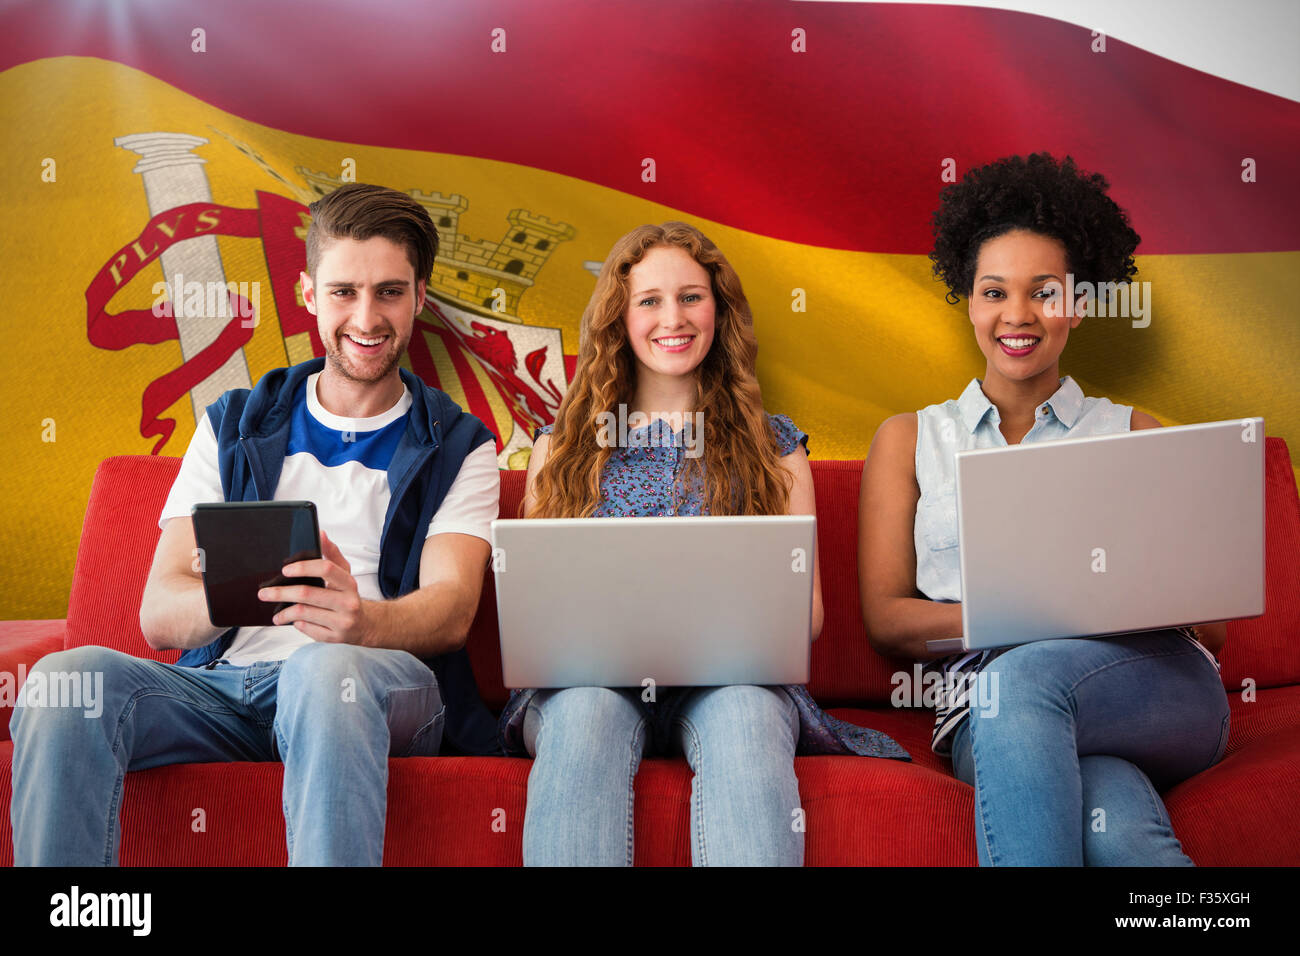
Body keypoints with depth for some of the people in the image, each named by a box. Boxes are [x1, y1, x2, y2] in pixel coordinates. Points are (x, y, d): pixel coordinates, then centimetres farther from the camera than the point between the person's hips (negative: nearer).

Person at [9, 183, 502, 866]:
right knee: (68, 674, -26)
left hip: (385, 687, -2)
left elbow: (451, 613, -5)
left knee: (327, 665, -37)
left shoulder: (459, 448, 13)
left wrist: (362, 620, -31)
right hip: (221, 687, 3)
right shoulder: (233, 427, 18)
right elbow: (158, 615, 6)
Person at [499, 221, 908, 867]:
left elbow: (805, 611, 12)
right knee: (586, 708, -36)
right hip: (588, 675, 1)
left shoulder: (773, 446, 16)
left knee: (743, 715, -36)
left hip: (733, 677, 0)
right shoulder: (562, 447, 18)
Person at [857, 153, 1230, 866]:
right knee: (1114, 828, -38)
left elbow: (1212, 625, 16)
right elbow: (886, 618, 9)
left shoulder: (1135, 434, 21)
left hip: (1156, 682, 2)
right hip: (982, 708, -1)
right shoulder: (909, 440, 21)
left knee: (1022, 680, -36)